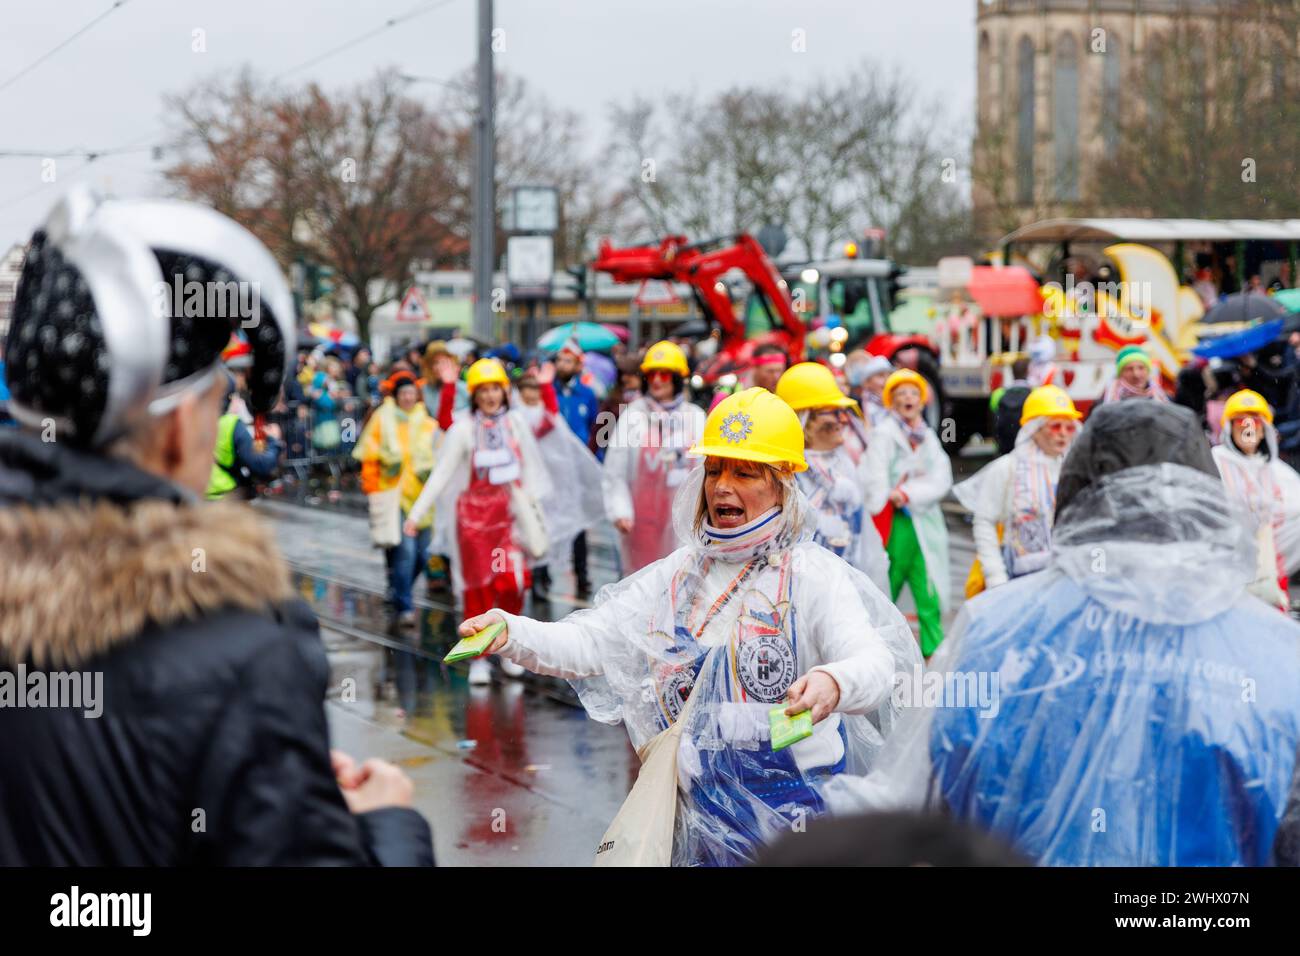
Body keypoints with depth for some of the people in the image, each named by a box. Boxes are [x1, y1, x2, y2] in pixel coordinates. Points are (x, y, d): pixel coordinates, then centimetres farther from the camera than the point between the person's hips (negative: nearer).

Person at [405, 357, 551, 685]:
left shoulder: (516, 423, 4)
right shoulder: (463, 429, -3)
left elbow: (530, 469, 10)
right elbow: (441, 474, -4)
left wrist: (532, 508, 6)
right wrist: (416, 513, -10)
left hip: (510, 512, 1)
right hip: (474, 513, -1)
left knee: (512, 582, -11)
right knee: (478, 587, 0)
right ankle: (479, 658, 10)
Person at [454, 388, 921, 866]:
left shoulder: (814, 574, -10)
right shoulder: (678, 574, 6)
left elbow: (877, 663, -26)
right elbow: (588, 642, -2)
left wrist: (834, 683, -49)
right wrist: (511, 633, -21)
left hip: (791, 819, -4)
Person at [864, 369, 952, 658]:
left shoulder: (929, 437, 15)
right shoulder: (885, 435, -1)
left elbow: (942, 480, 2)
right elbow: (876, 482, -8)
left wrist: (908, 493, -12)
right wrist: (879, 523, -14)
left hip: (925, 524, 5)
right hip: (895, 523, -5)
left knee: (930, 596, 0)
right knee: (885, 594, -3)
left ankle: (934, 652, 2)